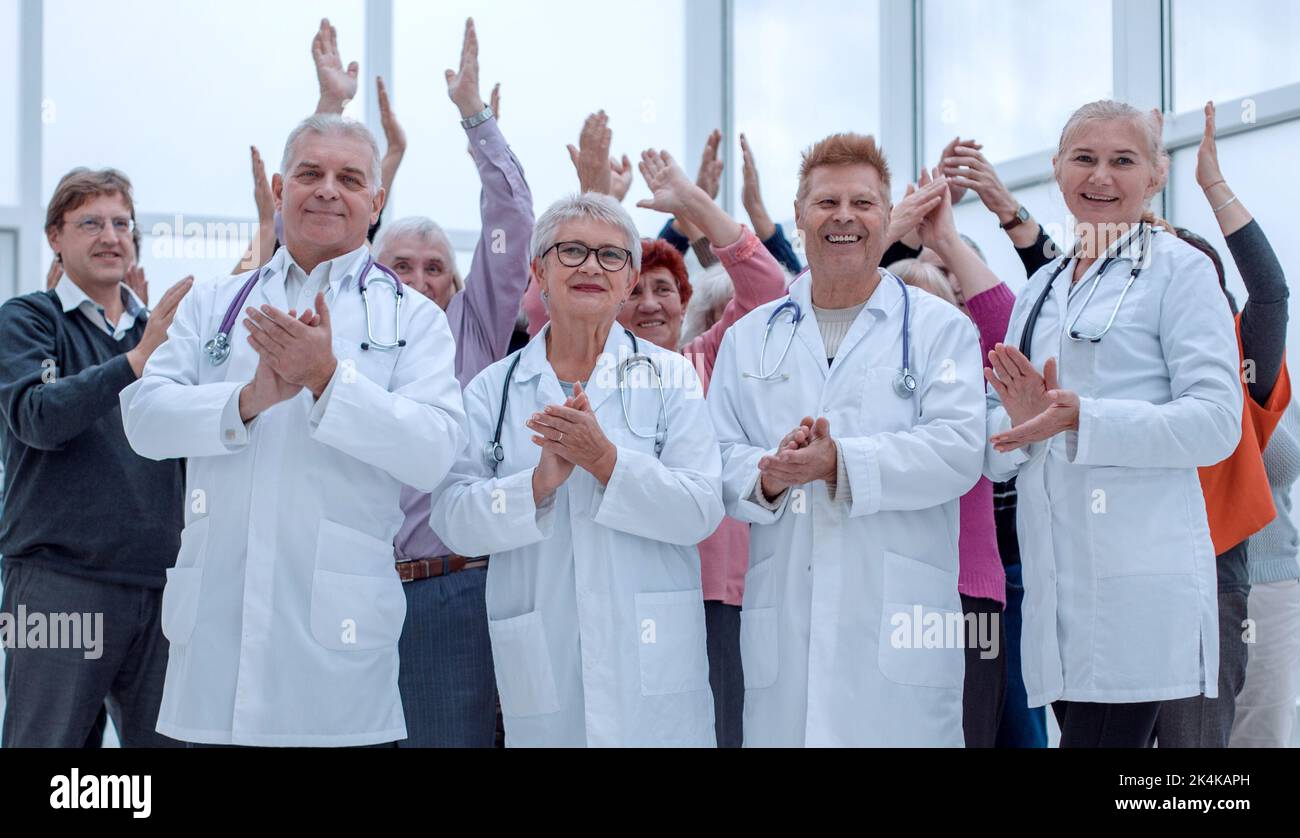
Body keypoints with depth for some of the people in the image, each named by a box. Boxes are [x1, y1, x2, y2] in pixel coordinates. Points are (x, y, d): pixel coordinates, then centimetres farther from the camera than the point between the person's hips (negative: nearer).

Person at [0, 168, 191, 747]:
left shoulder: (161, 327, 16)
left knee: (165, 737, 6)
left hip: (160, 582, 5)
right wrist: (136, 360, -28)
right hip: (59, 581, -4)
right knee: (48, 739, -1)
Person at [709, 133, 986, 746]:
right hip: (782, 628, 2)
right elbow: (717, 458, 8)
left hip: (901, 625, -2)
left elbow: (959, 449, -7)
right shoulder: (748, 338, 16)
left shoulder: (940, 328, 7)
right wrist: (766, 476, -14)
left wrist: (840, 463, -17)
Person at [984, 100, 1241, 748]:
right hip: (1055, 580, 6)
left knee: (1104, 734, -11)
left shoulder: (1179, 270, 1)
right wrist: (1021, 418, -6)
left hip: (1136, 582, -6)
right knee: (1076, 728, 7)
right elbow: (994, 450, 18)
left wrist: (1081, 419, -20)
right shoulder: (1040, 288, 19)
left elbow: (1217, 421, -10)